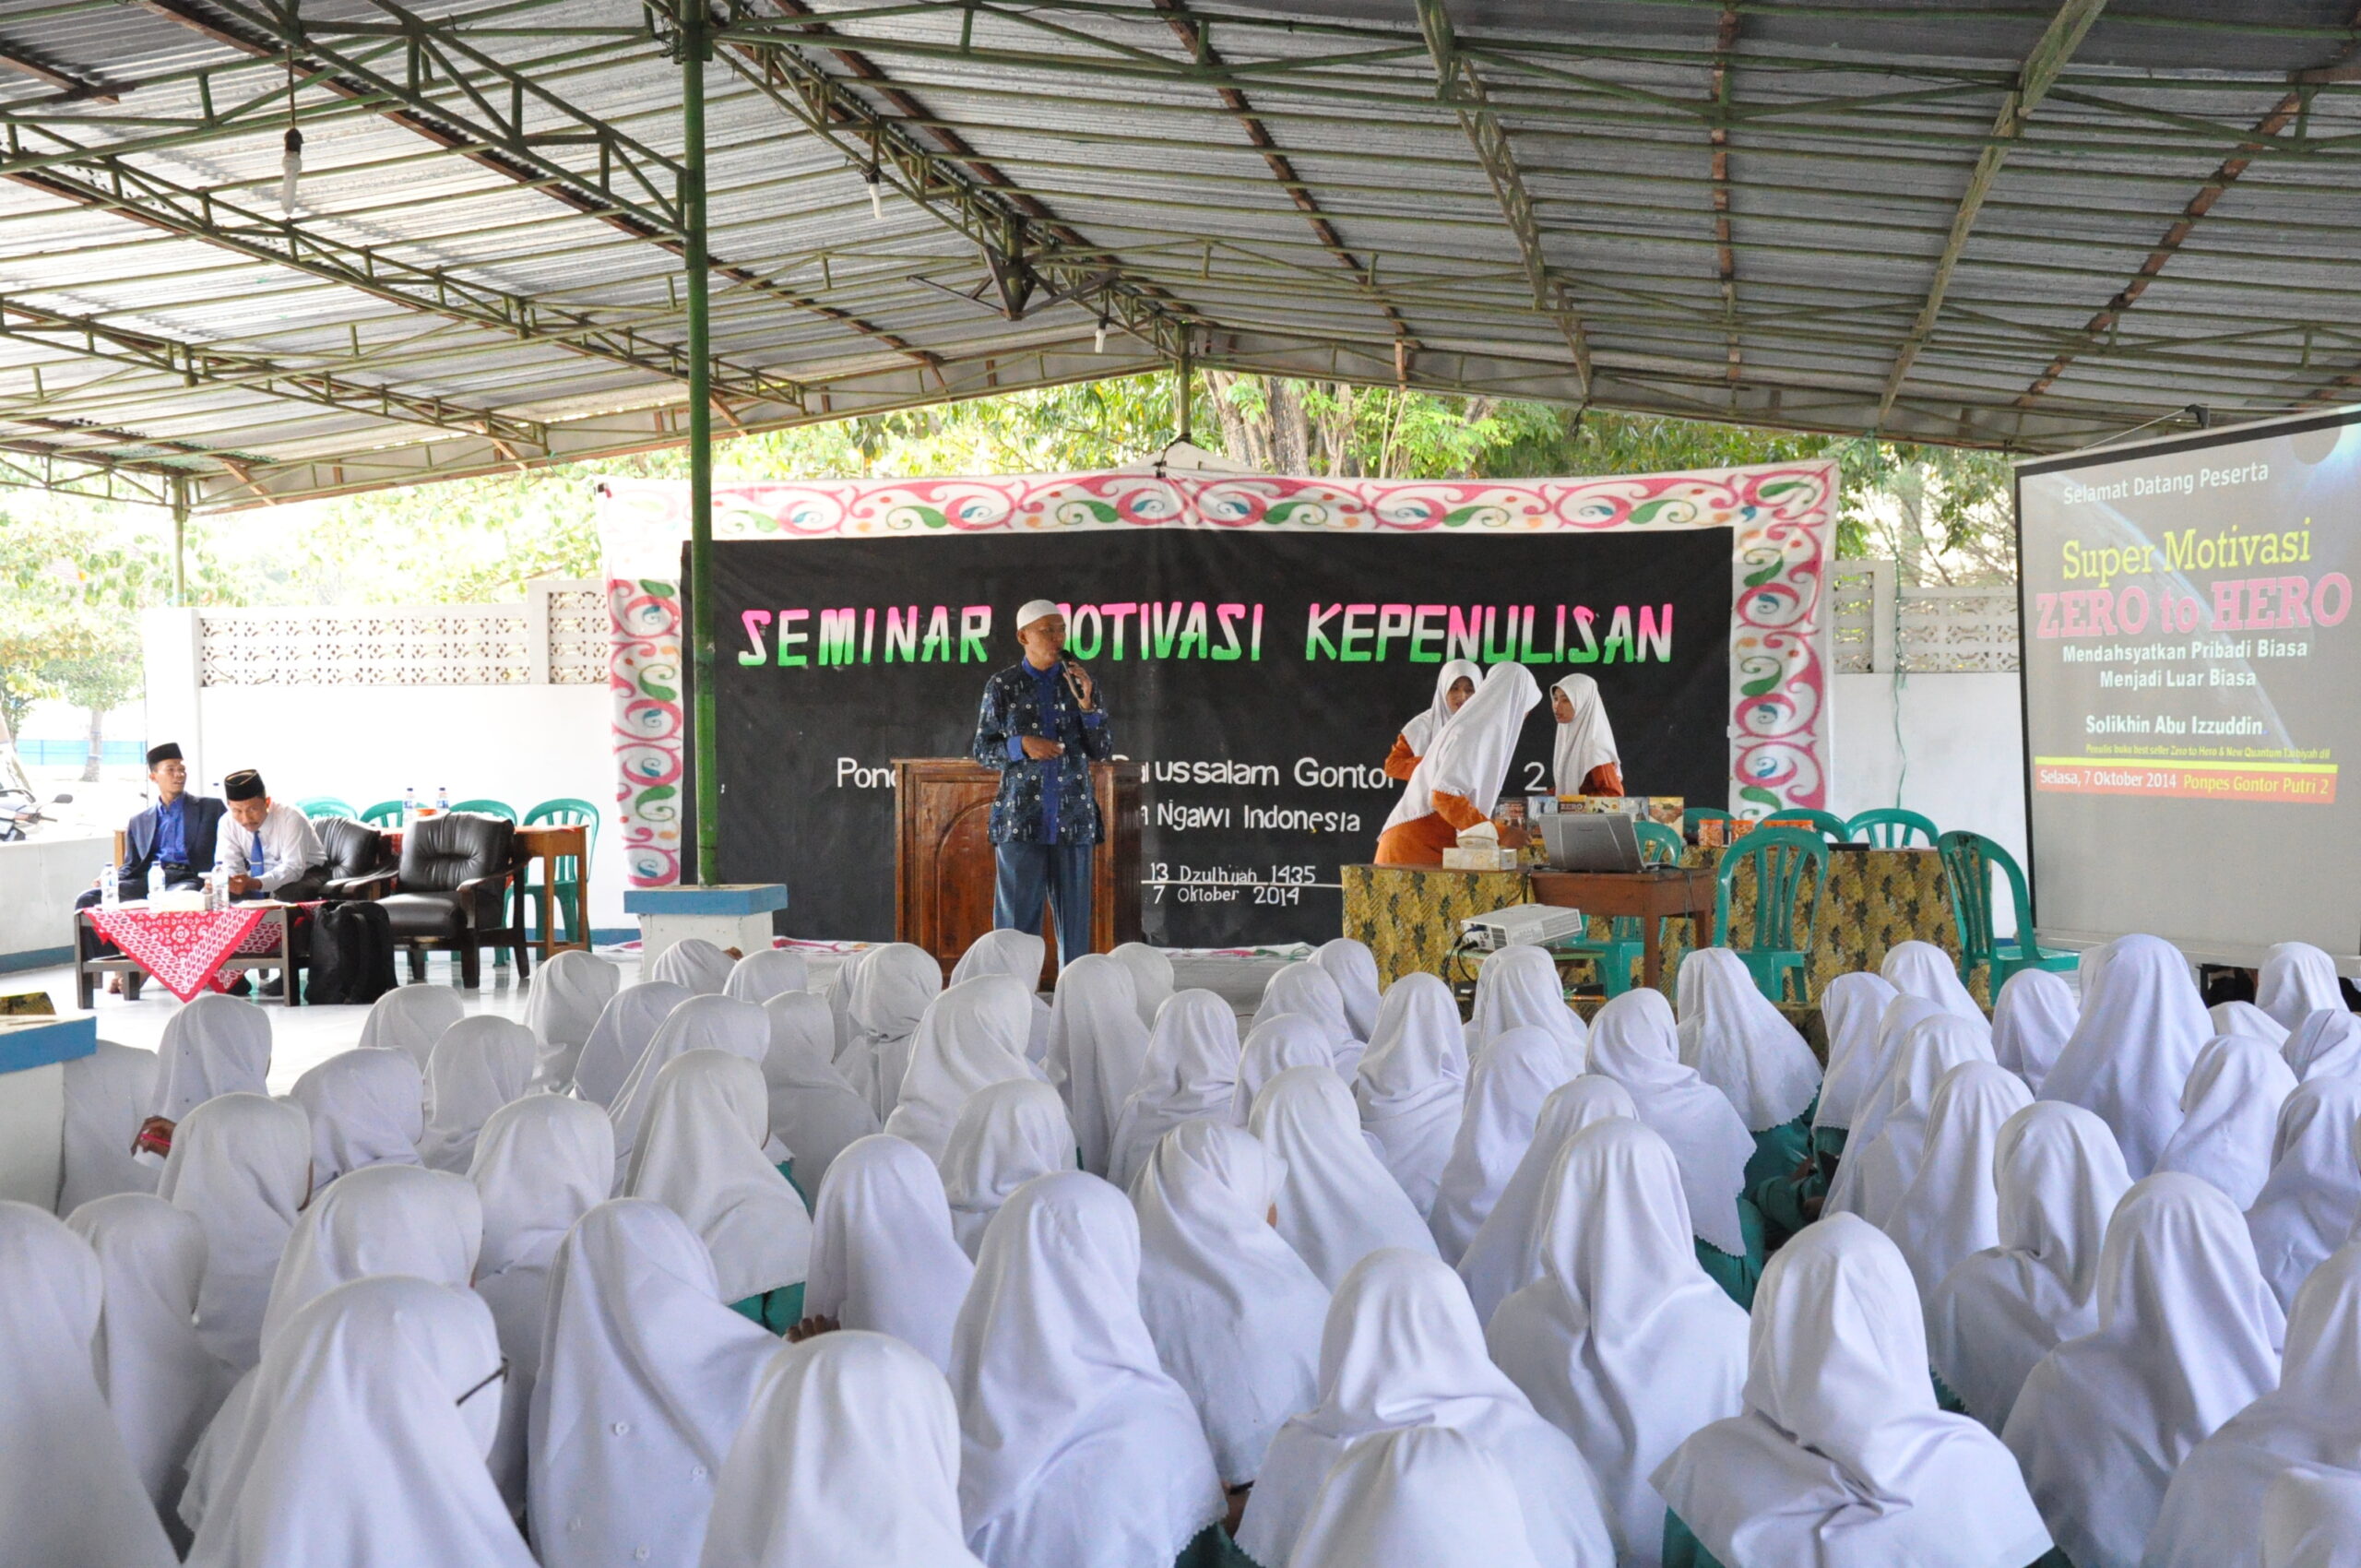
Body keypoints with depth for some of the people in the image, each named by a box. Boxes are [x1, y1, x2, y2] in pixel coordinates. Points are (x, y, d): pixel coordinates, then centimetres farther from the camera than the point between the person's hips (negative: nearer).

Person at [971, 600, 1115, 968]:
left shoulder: (1082, 683, 6)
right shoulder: (1002, 686, 2)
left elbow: (1103, 751, 6)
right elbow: (983, 750, 6)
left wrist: (1086, 704, -9)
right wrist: (1021, 745, -12)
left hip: (1073, 817, 2)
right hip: (1020, 815, -2)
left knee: (1074, 910, 5)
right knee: (1016, 910, -3)